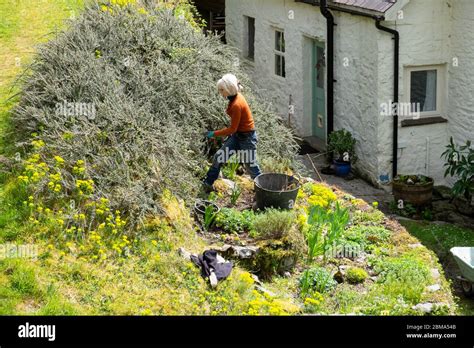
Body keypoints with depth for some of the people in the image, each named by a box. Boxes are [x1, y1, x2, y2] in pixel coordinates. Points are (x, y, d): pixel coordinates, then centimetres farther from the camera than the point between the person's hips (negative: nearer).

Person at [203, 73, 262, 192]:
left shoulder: (237, 105, -28)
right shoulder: (235, 97, -2)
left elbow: (232, 129, -21)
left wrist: (214, 133, -14)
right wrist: (229, 133, 20)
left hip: (247, 137, -9)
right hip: (237, 134, 9)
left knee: (251, 167, 4)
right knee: (218, 156, 8)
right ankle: (207, 184, 16)